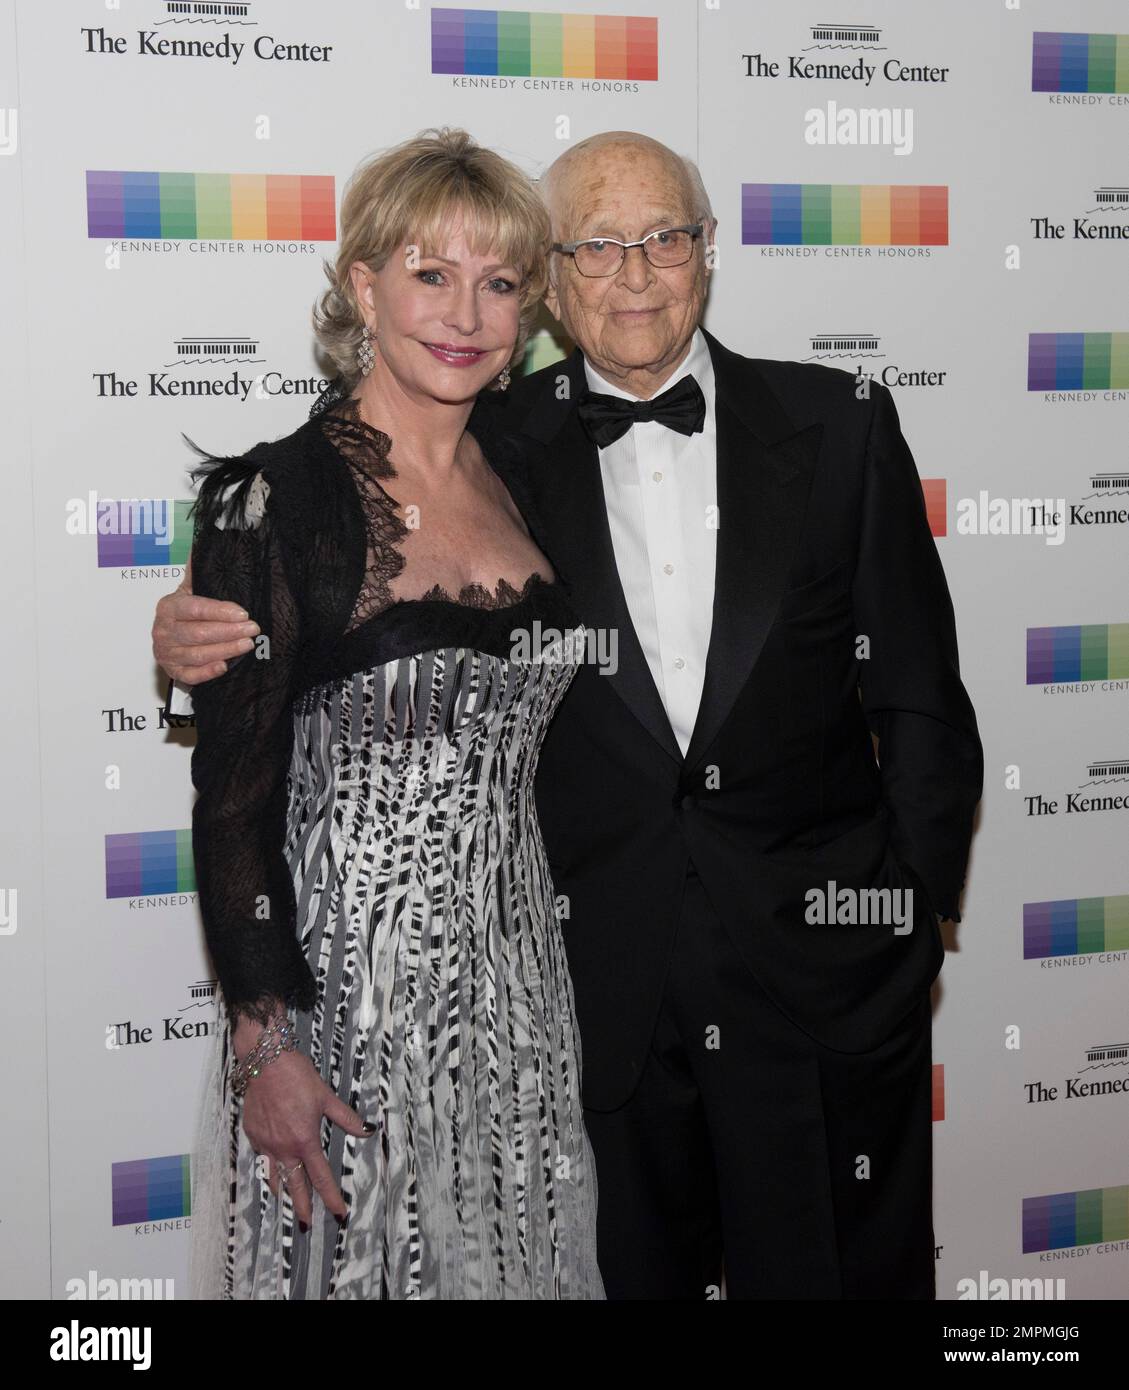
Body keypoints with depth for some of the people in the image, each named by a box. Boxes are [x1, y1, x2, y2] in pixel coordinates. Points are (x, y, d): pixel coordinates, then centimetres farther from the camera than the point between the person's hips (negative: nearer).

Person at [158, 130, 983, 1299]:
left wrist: (917, 904, 1)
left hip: (821, 954, 0)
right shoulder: (499, 449, 1)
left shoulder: (839, 425, 1)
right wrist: (206, 640, -16)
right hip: (601, 976, 0)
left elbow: (919, 698, 4)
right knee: (633, 1272, 14)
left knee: (837, 1270, 13)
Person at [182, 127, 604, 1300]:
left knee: (512, 1253, 17)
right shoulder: (272, 499, -12)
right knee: (359, 1255, 10)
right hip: (345, 981, -5)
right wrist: (264, 1044, -14)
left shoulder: (522, 472, 5)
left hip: (518, 978, 6)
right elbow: (233, 794, -12)